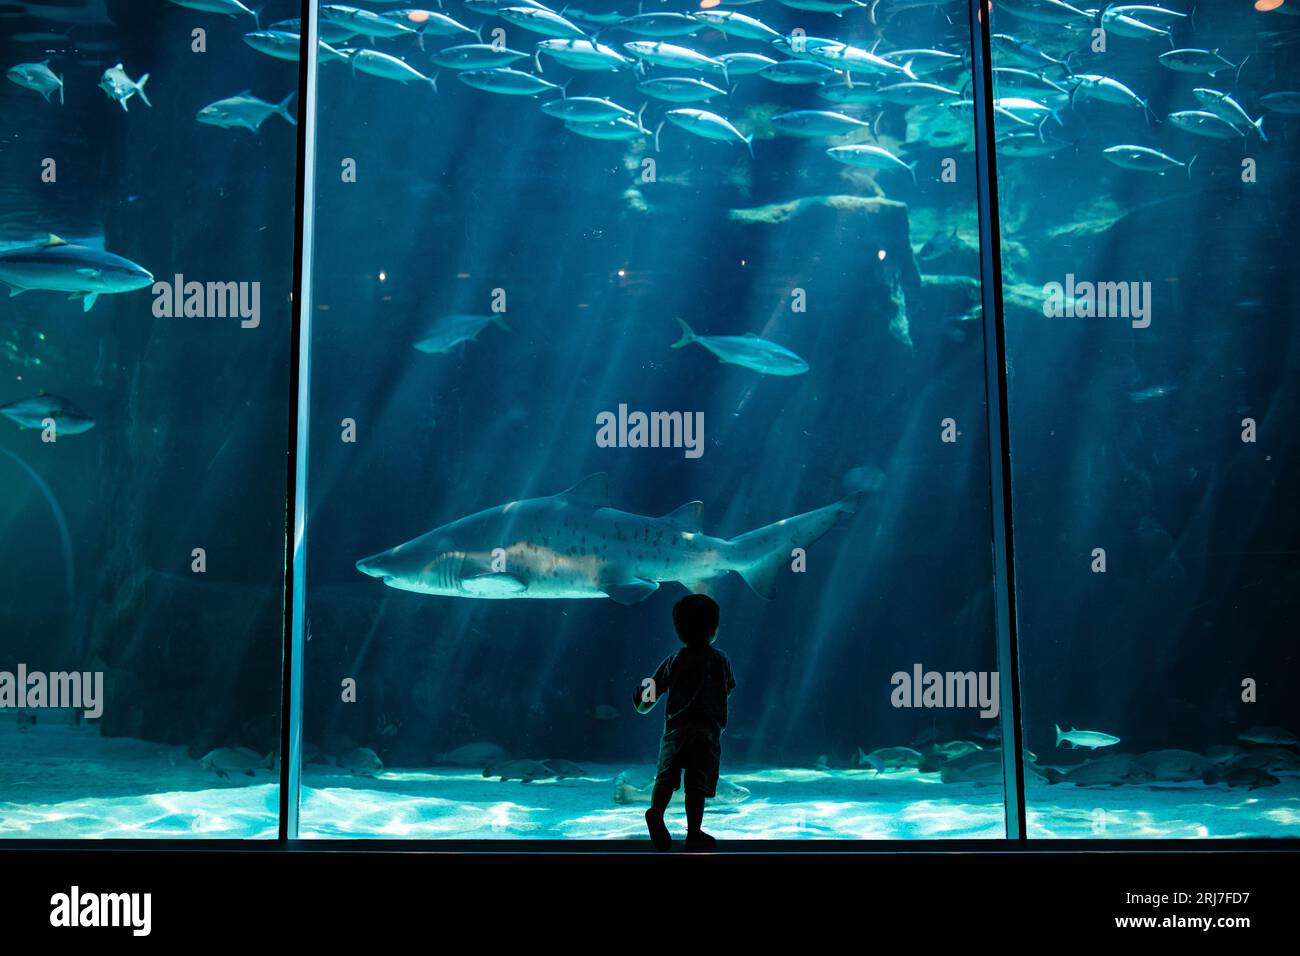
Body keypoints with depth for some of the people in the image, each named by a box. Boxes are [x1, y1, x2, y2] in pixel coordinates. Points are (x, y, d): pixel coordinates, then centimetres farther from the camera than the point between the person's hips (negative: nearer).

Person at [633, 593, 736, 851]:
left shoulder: (673, 661, 1)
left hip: (675, 727, 2)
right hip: (708, 731, -1)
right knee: (698, 784, 3)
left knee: (666, 776, 8)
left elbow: (655, 692, 2)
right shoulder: (720, 660, -1)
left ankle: (656, 811, -17)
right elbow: (729, 691, 11)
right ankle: (694, 834, 5)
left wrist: (644, 695, 25)